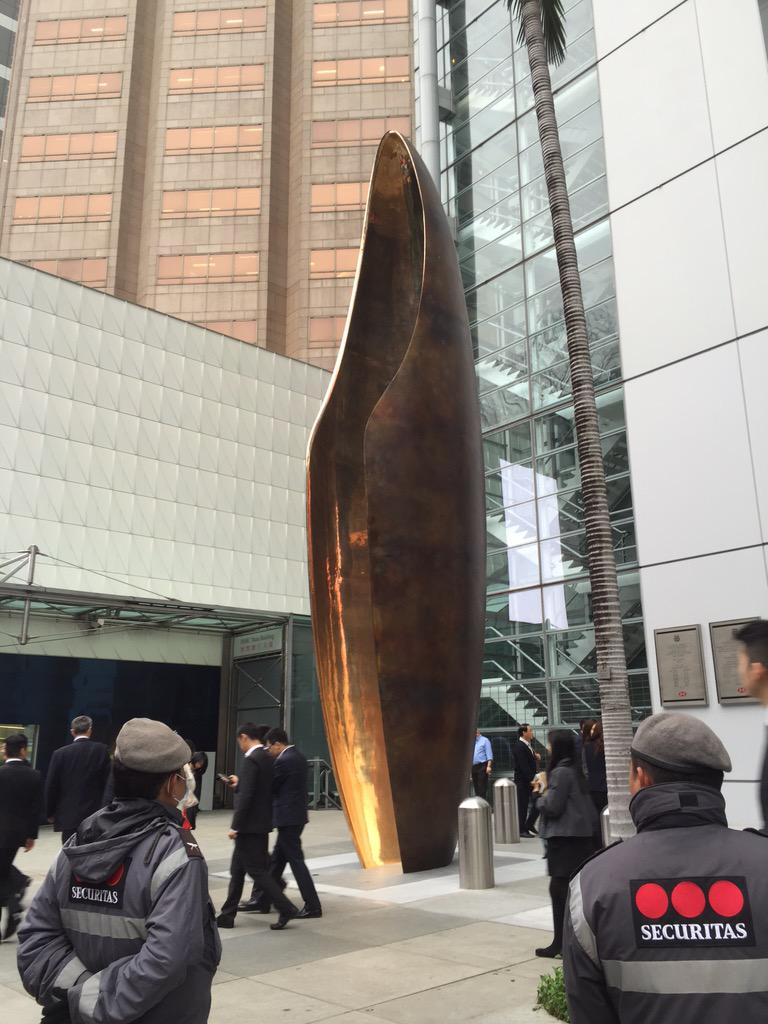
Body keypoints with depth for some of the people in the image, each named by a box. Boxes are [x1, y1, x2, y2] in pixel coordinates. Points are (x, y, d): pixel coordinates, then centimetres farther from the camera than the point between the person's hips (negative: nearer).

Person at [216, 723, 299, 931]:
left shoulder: (251, 759, -18)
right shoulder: (267, 758, 10)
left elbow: (246, 796, -22)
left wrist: (235, 826, -17)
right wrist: (239, 783, 21)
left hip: (250, 825, -10)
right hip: (262, 823, 10)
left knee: (255, 869, -2)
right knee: (237, 869, 16)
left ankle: (286, 908, 0)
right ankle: (228, 914, 22)